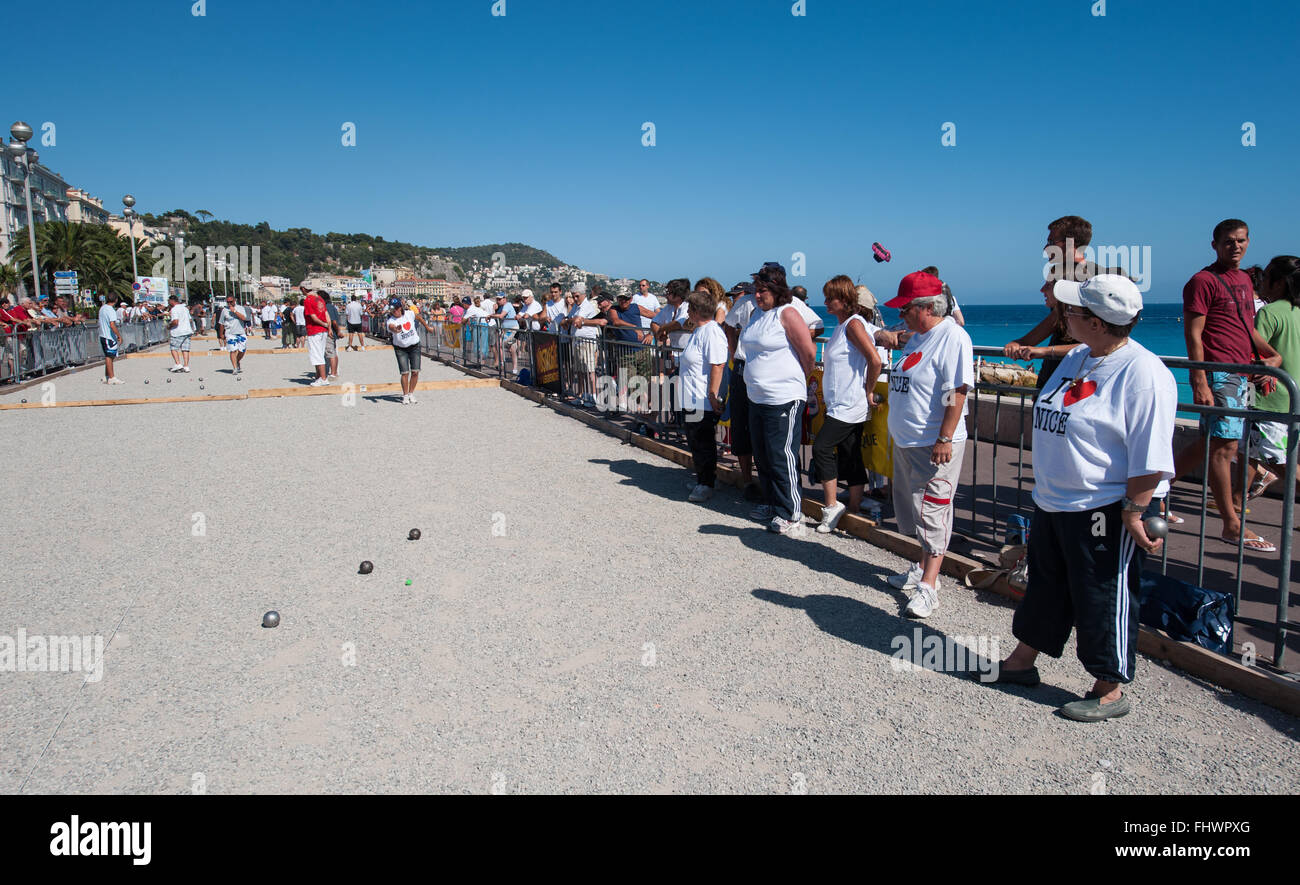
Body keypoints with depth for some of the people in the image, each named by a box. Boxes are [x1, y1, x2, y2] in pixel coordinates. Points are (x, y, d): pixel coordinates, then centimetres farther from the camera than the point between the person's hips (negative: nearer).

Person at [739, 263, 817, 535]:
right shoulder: (759, 313, 13)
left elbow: (809, 353, -13)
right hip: (757, 398, 9)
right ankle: (771, 504, 30)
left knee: (782, 458, -5)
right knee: (762, 456, 16)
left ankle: (791, 514, 4)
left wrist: (798, 380, 0)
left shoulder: (787, 314, -13)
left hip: (784, 400, -9)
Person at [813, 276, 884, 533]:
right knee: (850, 455, 11)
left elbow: (875, 360, -23)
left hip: (849, 404, -10)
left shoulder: (854, 324, -14)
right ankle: (854, 509, 16)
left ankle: (831, 506, -6)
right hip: (840, 404, 10)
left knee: (822, 447, -12)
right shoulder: (841, 325, 15)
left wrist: (868, 391, -14)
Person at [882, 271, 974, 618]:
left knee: (933, 511, -6)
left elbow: (957, 393, -21)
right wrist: (897, 433, 22)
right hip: (907, 442, 10)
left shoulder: (952, 337, -15)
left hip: (934, 445, -10)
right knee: (915, 509, 17)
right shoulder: (917, 336, 14)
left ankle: (929, 586, -3)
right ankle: (923, 567, 31)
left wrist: (945, 439, -24)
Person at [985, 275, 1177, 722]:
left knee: (1104, 601, 4)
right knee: (1045, 586, 21)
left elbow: (1150, 458, -20)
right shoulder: (1076, 358, 8)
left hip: (1104, 512, -9)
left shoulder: (1142, 373, -19)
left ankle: (1110, 691, 20)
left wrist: (1134, 514, -20)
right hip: (1051, 502, 9)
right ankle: (1022, 662, 36)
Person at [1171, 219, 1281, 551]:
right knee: (1225, 446, -6)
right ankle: (1232, 525, -1)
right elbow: (1193, 335, -13)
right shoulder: (1203, 281, -8)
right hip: (1217, 374, -9)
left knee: (1210, 443, 11)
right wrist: (1200, 383, -20)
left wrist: (1273, 354, 12)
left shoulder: (1244, 280, 19)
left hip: (1241, 375, 9)